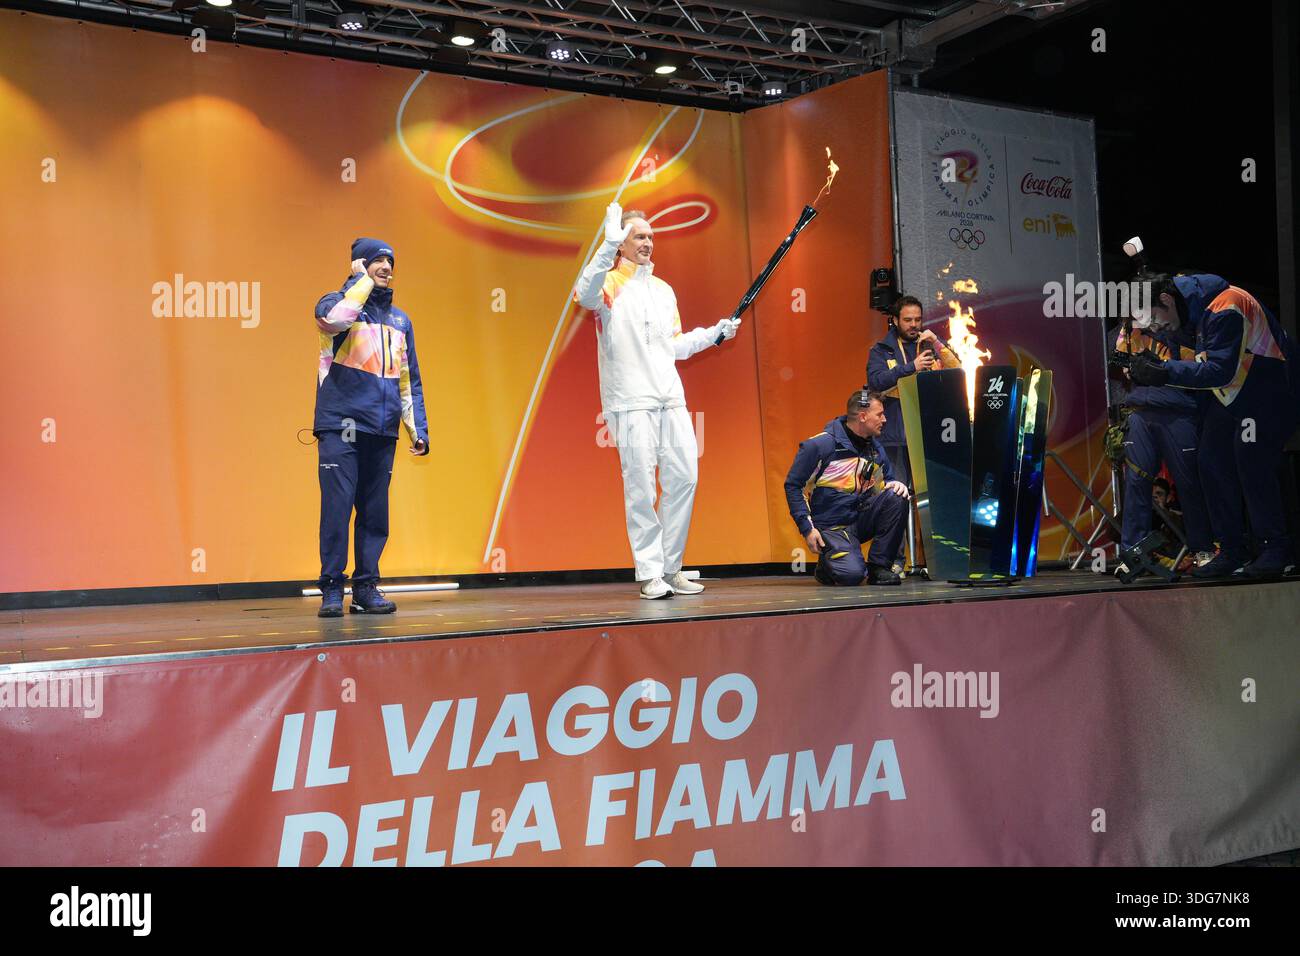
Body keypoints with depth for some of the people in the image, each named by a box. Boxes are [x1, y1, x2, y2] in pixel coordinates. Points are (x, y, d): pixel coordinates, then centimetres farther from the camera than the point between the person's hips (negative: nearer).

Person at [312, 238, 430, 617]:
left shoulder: (400, 319, 19)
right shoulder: (337, 302, 4)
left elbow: (409, 379, 21)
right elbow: (335, 318, -24)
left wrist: (418, 428, 12)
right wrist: (363, 279, -10)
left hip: (382, 430, 5)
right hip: (342, 425, -5)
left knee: (375, 511, 5)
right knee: (337, 505, -9)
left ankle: (366, 588, 12)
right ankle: (332, 589, -2)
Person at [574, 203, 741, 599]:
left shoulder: (664, 290, 22)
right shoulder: (609, 283, 2)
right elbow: (586, 296, -24)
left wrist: (714, 333, 15)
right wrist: (609, 247, -31)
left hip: (671, 398, 6)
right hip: (630, 401, -6)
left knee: (684, 476, 3)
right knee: (640, 485, -6)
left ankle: (671, 568, 14)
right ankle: (650, 574, 0)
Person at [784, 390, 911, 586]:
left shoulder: (876, 448, 6)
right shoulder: (820, 445, -13)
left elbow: (887, 480, 18)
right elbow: (793, 486, -8)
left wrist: (895, 484, -10)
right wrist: (807, 528, -15)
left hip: (862, 520, 6)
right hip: (832, 526, -6)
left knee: (896, 497, -19)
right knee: (852, 575, -29)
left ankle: (879, 566, -8)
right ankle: (827, 563, 9)